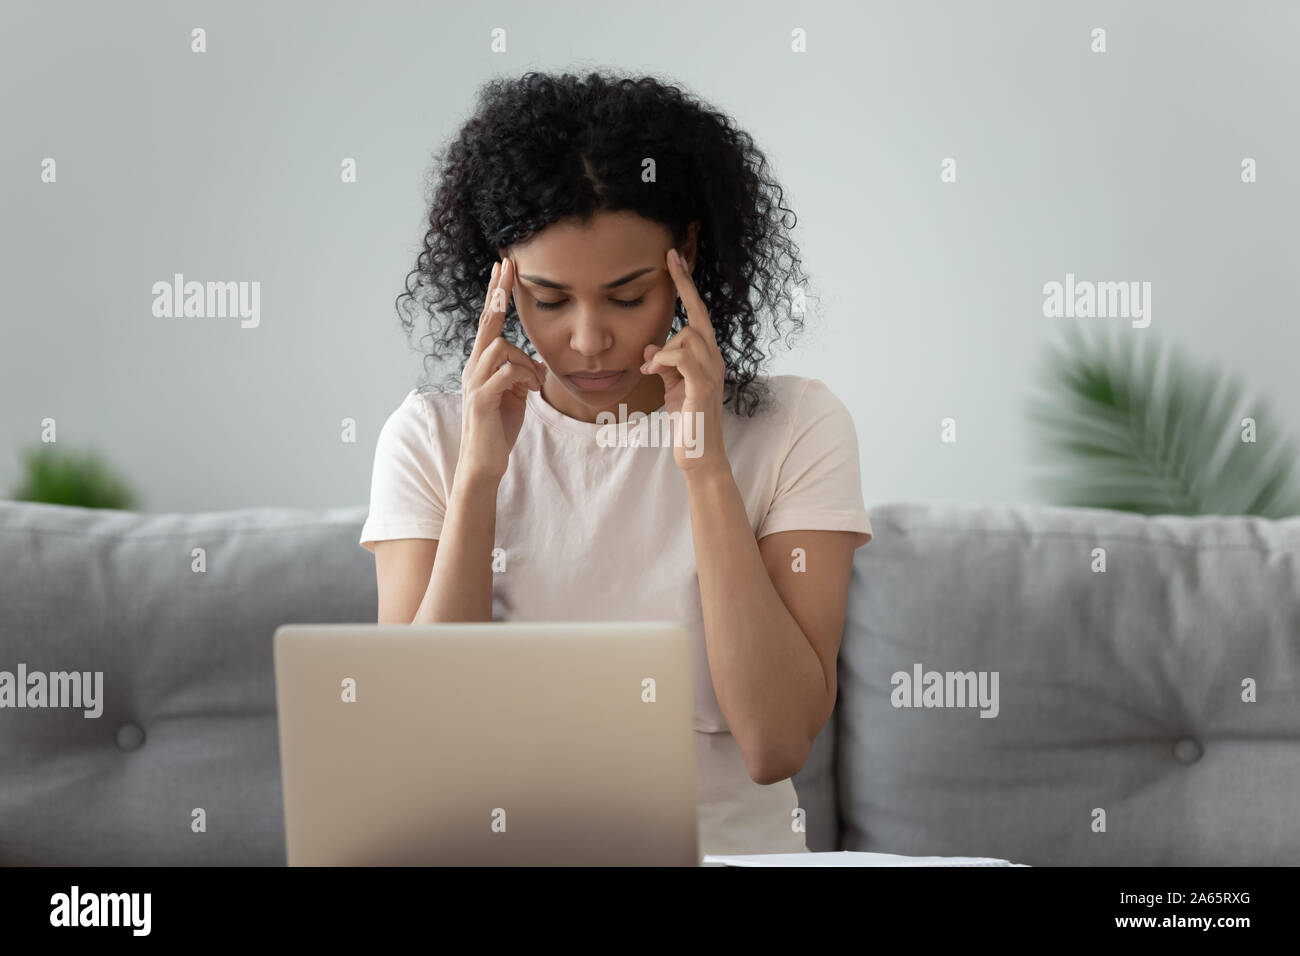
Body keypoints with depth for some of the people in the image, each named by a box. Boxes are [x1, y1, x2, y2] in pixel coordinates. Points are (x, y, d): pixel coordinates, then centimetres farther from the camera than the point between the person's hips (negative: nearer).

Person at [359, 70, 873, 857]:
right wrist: (478, 477, -13)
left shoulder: (796, 428, -2)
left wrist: (706, 468, -15)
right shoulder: (429, 437, 2)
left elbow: (777, 744, -11)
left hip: (727, 844, -1)